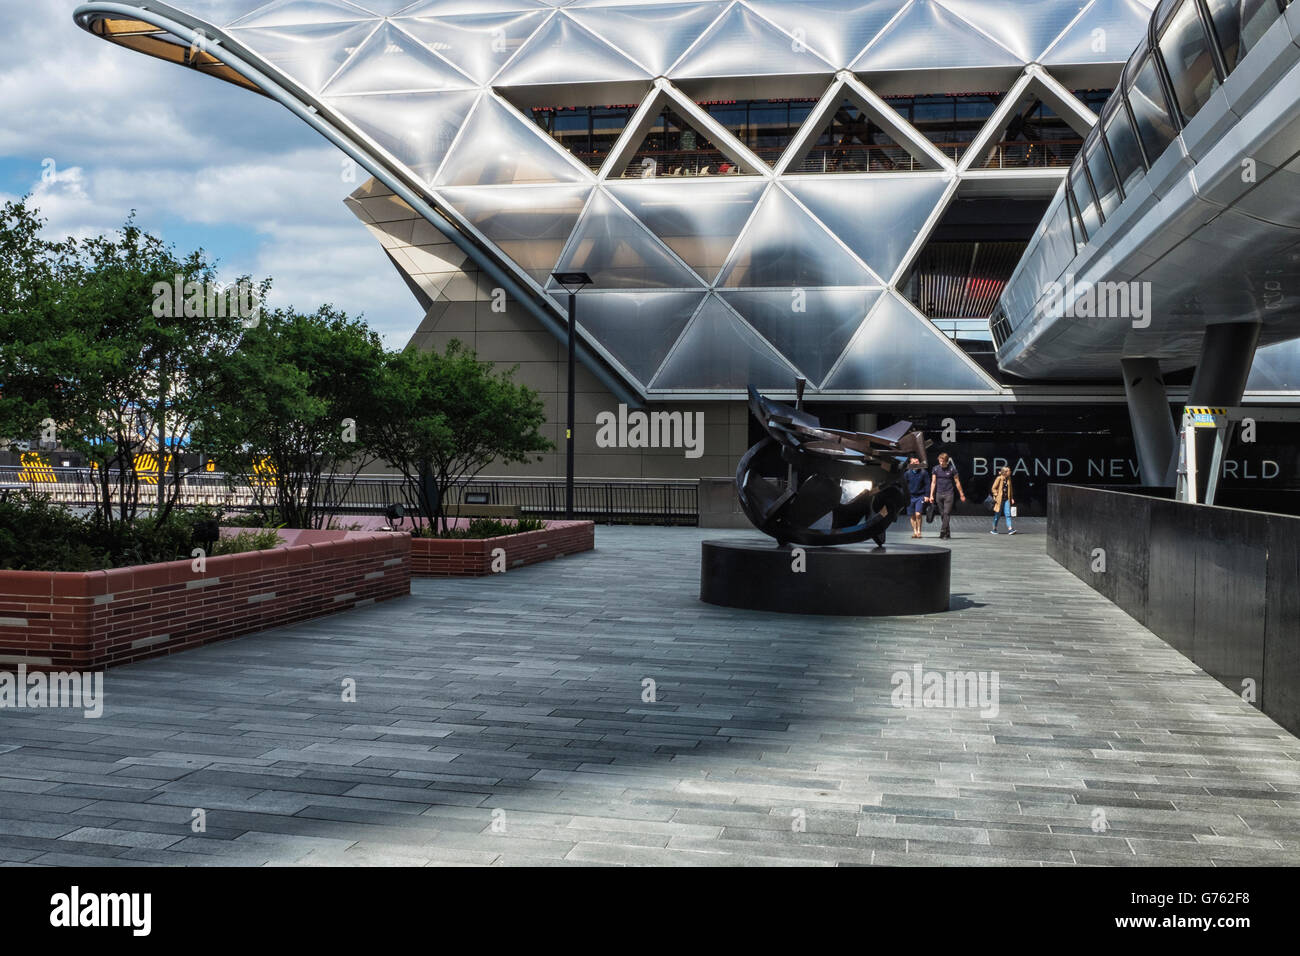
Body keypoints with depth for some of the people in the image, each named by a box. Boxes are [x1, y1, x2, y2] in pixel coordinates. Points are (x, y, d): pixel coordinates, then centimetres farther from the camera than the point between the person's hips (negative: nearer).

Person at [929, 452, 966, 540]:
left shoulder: (952, 469, -4)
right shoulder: (936, 469, 3)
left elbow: (957, 482, 1)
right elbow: (933, 482, 5)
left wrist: (962, 495, 4)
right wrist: (931, 495, 0)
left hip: (948, 494, -3)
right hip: (939, 494, 4)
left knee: (947, 514, -10)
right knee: (942, 514, 8)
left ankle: (942, 533, -14)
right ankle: (948, 533, 19)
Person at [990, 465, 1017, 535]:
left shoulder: (1008, 479, 10)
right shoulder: (999, 479, -8)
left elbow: (1010, 489, 20)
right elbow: (994, 488, -7)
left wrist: (1011, 498, 15)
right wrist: (996, 496, -14)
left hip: (1006, 499, 5)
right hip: (999, 499, -5)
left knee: (1008, 514, -6)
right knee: (997, 515, 3)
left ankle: (1010, 529, -12)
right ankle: (994, 529, 17)